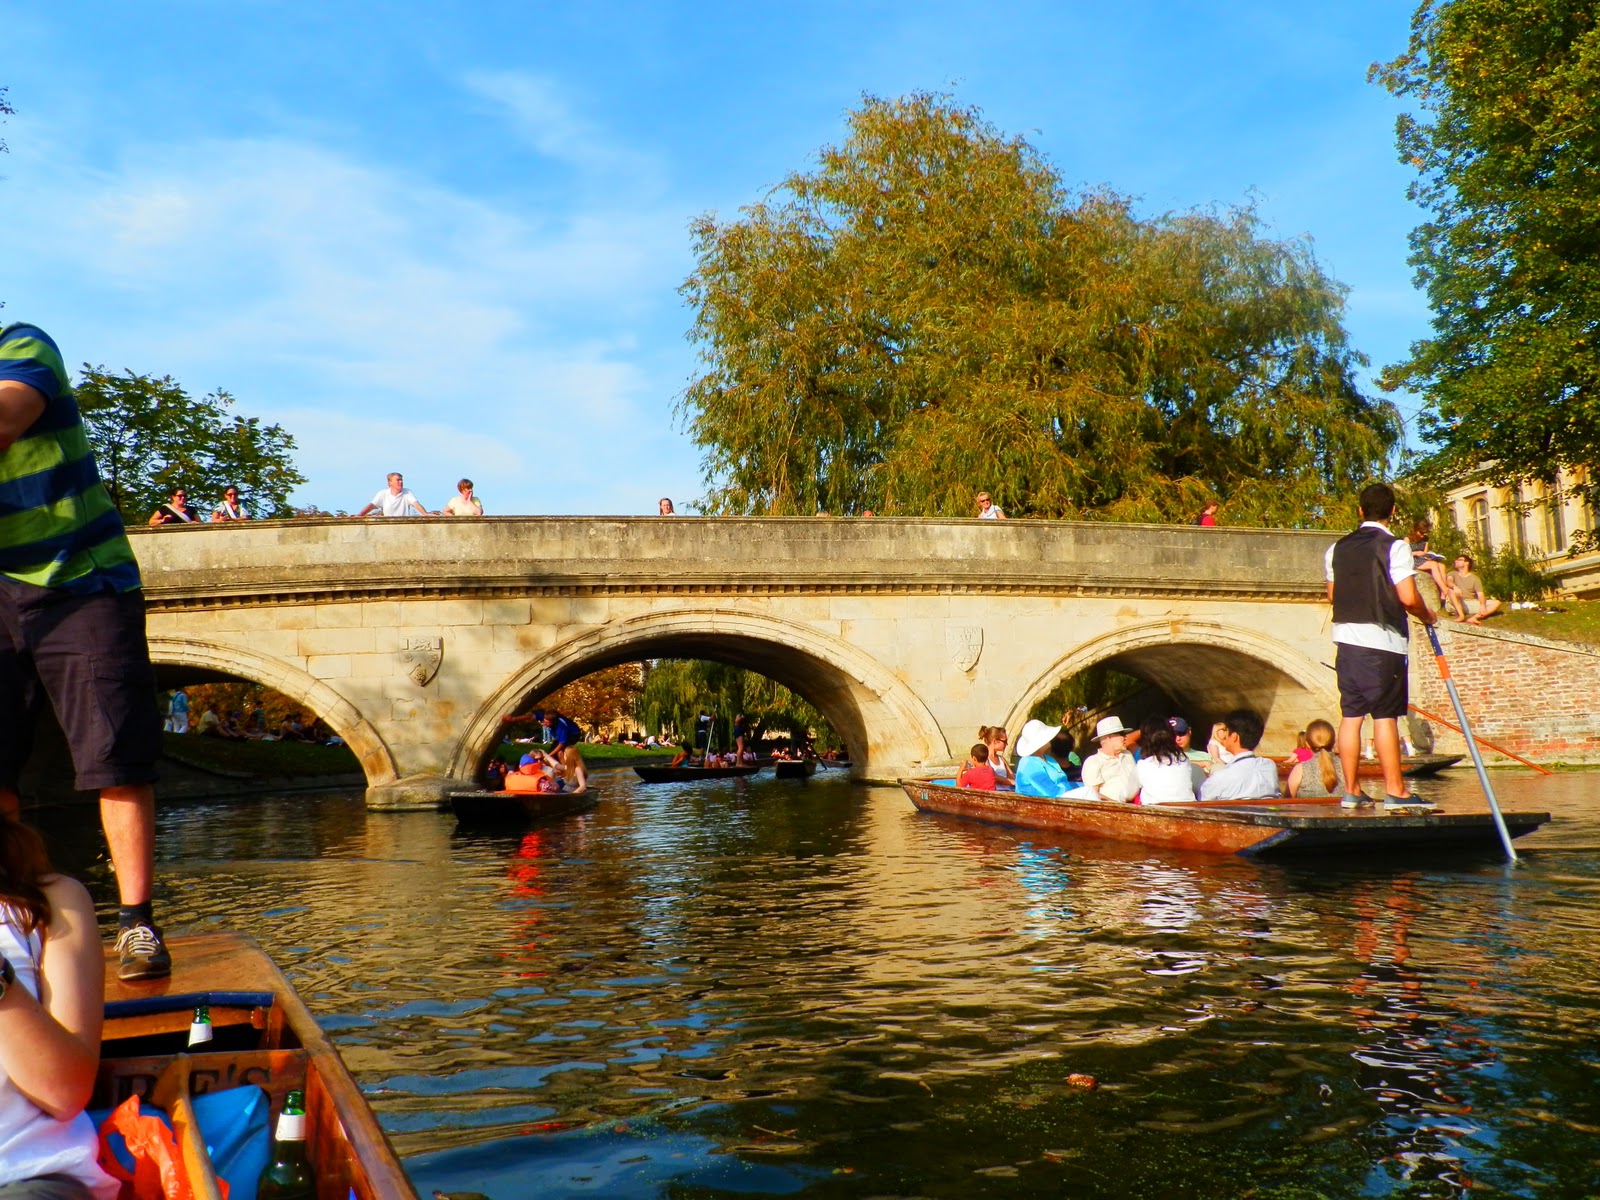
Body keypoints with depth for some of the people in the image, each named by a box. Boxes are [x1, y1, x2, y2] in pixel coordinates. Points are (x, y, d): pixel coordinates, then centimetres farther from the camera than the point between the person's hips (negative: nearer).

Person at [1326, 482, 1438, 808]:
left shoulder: (1338, 548, 10)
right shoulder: (1394, 546, -8)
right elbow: (1408, 597, -14)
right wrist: (1427, 615, 5)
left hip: (1345, 636, 5)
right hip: (1382, 639, -5)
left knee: (1351, 714, 6)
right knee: (1385, 715, -3)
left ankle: (1351, 791, 9)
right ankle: (1395, 791, 1)